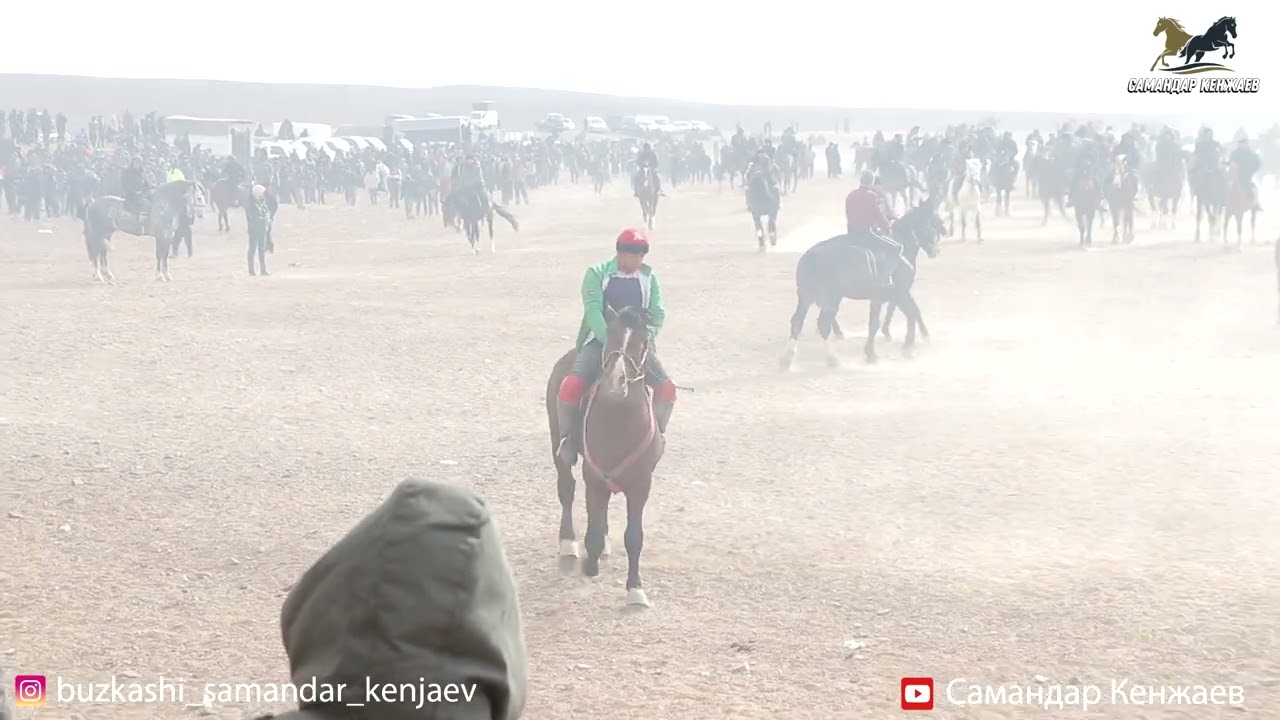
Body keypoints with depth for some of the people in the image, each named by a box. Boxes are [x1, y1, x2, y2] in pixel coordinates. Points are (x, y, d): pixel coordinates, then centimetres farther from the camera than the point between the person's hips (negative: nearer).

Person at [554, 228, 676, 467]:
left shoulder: (648, 278, 8)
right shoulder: (597, 274, -3)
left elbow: (657, 313, 2)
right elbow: (593, 310, -15)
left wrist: (647, 338, -18)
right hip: (600, 340, -3)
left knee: (667, 388, -16)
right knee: (571, 385, -27)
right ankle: (567, 439, -6)